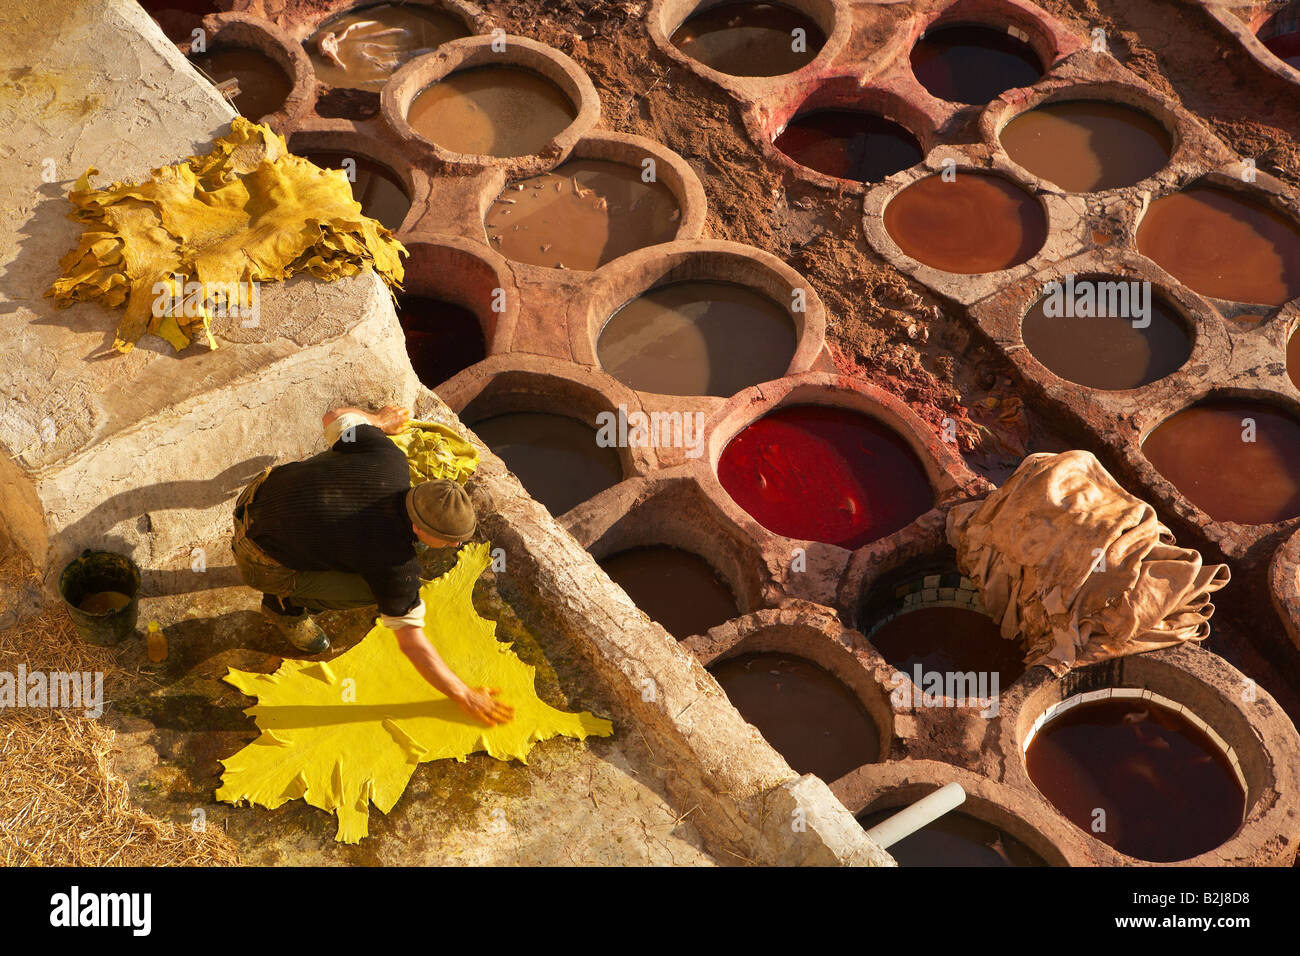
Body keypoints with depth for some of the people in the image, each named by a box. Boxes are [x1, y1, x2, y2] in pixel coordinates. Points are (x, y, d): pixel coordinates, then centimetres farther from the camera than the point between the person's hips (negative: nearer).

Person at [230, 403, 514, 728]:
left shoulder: (390, 459, -14)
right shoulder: (396, 566, -26)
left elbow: (335, 417, 1)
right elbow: (411, 642, -20)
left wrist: (379, 420, 22)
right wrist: (465, 697, -14)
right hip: (260, 559, -7)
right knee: (372, 589, -12)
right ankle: (285, 601, 10)